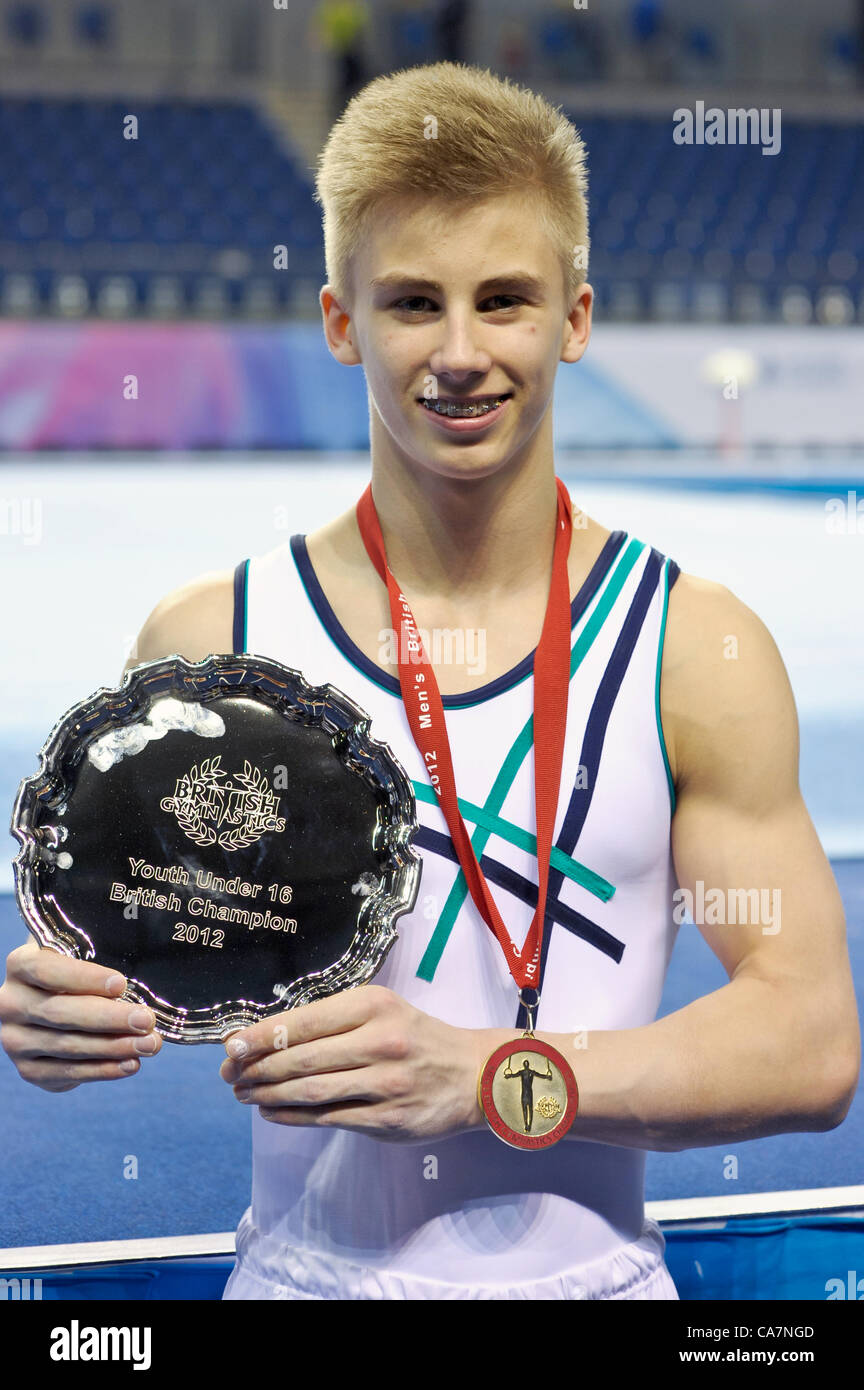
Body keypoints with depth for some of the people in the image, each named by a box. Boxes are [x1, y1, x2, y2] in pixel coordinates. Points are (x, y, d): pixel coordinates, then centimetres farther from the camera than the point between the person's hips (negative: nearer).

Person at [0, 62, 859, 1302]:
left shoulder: (702, 651, -7)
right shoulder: (206, 643, -5)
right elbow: (114, 951, 3)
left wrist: (484, 1073, -22)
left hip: (589, 1273, 0)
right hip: (301, 1273, 1)